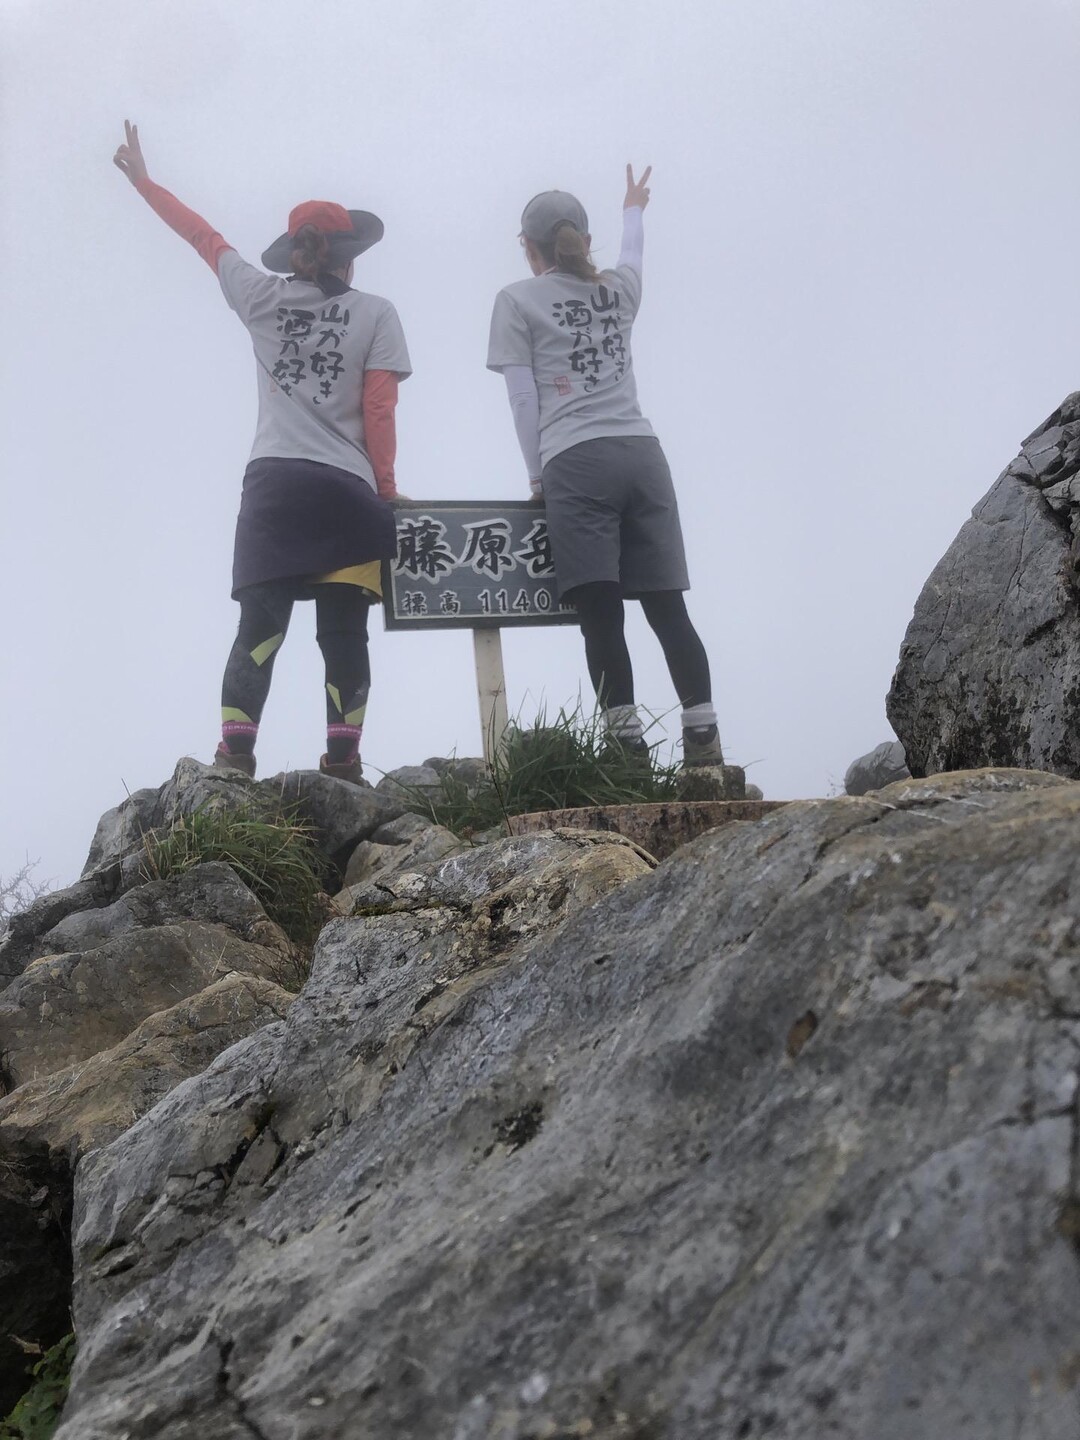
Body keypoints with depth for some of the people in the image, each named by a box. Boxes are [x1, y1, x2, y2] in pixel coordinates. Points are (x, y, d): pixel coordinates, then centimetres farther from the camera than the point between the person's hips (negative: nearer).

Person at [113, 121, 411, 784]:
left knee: (260, 624, -2)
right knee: (344, 631, -1)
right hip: (349, 488, -1)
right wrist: (387, 493, 5)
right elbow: (380, 414, -1)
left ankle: (234, 755, -14)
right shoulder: (377, 313, 7)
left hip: (273, 481, 2)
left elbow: (203, 234, 27)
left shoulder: (264, 298, 14)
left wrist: (142, 178, 40)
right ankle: (343, 760, -10)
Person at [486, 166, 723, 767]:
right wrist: (633, 210, 65)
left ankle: (629, 745, -16)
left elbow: (523, 397, 3)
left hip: (576, 464, -4)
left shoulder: (517, 300, 9)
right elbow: (632, 256, 46)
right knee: (669, 609, 1)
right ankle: (705, 745, -5)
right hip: (643, 454, 4)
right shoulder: (619, 288, 21)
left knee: (601, 615, -9)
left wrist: (536, 475, 8)